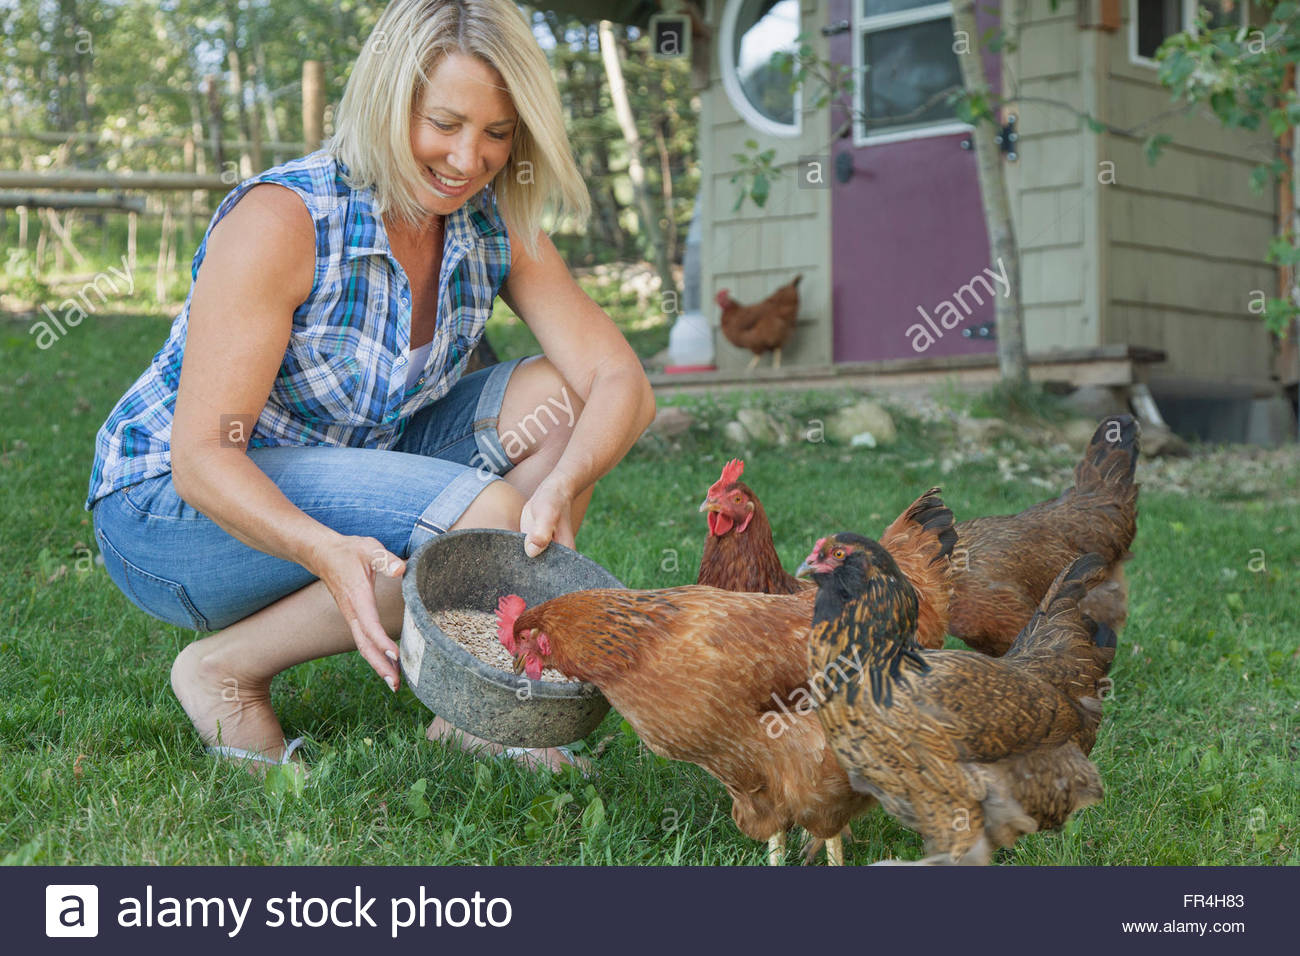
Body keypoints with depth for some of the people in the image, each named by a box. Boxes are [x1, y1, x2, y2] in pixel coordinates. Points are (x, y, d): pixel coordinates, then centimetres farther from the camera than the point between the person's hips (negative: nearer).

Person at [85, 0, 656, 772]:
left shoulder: (499, 234, -7)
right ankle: (227, 667, -9)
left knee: (555, 397, -12)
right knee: (484, 518, -28)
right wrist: (326, 551, -45)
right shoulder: (281, 220, -25)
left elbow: (623, 385, -13)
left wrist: (560, 488, -35)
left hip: (341, 485, 7)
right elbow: (203, 456, -27)